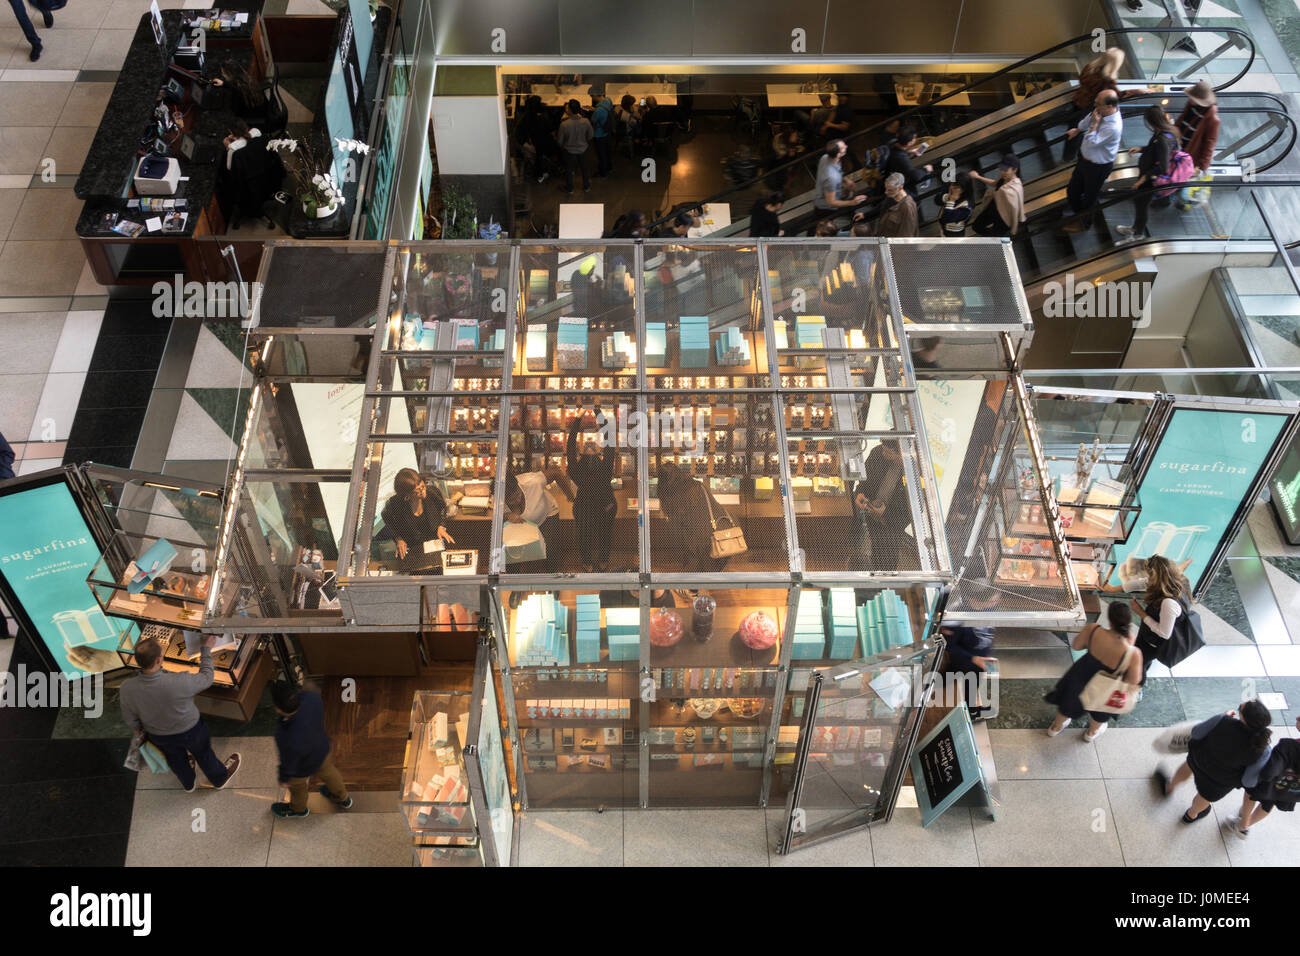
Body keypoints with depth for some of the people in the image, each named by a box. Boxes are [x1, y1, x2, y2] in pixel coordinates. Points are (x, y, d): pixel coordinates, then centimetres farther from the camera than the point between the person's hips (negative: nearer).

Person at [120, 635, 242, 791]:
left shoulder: (127, 688, -32)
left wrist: (138, 729, 12)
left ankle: (188, 784, 63)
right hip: (189, 731, -3)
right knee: (204, 754, 29)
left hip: (158, 737, 3)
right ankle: (219, 778, 57)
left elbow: (130, 719, -11)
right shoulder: (178, 683, -44)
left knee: (175, 760, 34)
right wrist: (206, 649, -9)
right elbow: (206, 678, -22)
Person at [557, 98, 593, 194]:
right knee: (584, 168, 27)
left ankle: (569, 189, 40)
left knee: (568, 170, 22)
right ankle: (586, 186, 46)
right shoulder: (586, 121, -24)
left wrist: (561, 147, 5)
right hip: (582, 149, 2)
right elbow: (591, 135, -6)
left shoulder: (564, 124, -32)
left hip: (569, 150, -2)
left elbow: (560, 140, -18)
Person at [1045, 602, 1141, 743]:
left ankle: (1056, 727, 62)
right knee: (1099, 714, 35)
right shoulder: (1133, 653, -39)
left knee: (1070, 702, 34)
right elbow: (1134, 680, -20)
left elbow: (1075, 645, -13)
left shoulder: (1093, 630, -33)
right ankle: (1092, 733, 66)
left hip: (1081, 678, 2)